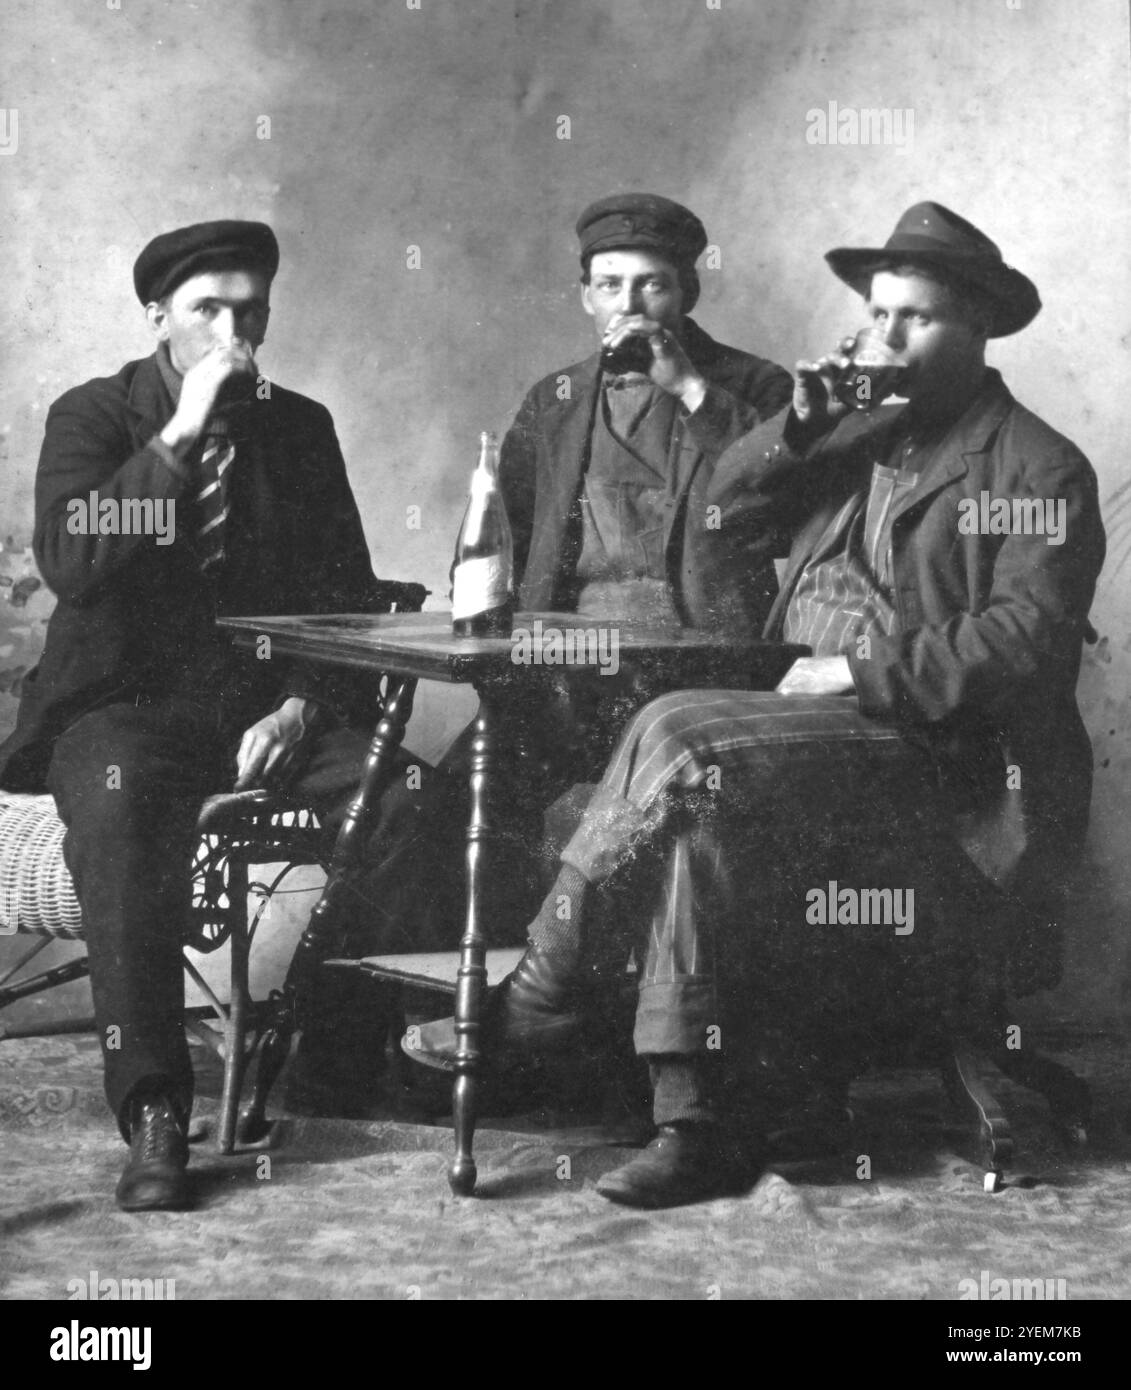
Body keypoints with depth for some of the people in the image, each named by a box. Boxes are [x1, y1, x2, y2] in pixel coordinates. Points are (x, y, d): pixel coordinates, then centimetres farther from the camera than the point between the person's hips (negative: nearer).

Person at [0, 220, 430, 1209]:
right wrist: (180, 435, -17)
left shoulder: (300, 426, 13)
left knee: (400, 788, -27)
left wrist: (300, 710, -9)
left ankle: (313, 1026, -6)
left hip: (274, 709, 3)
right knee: (117, 801, -38)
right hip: (127, 707, -3)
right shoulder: (92, 416, 3)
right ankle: (152, 1113, -34)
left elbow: (348, 597, 9)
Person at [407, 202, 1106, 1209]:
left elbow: (1026, 640, -12)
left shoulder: (1040, 469, 0)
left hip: (932, 743, -6)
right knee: (700, 814, -26)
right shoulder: (860, 428, 22)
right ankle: (696, 1126, -24)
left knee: (682, 739, -28)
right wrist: (799, 426, 2)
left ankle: (543, 996, -15)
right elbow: (726, 512, 19)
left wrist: (862, 672, -17)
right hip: (812, 711, 6)